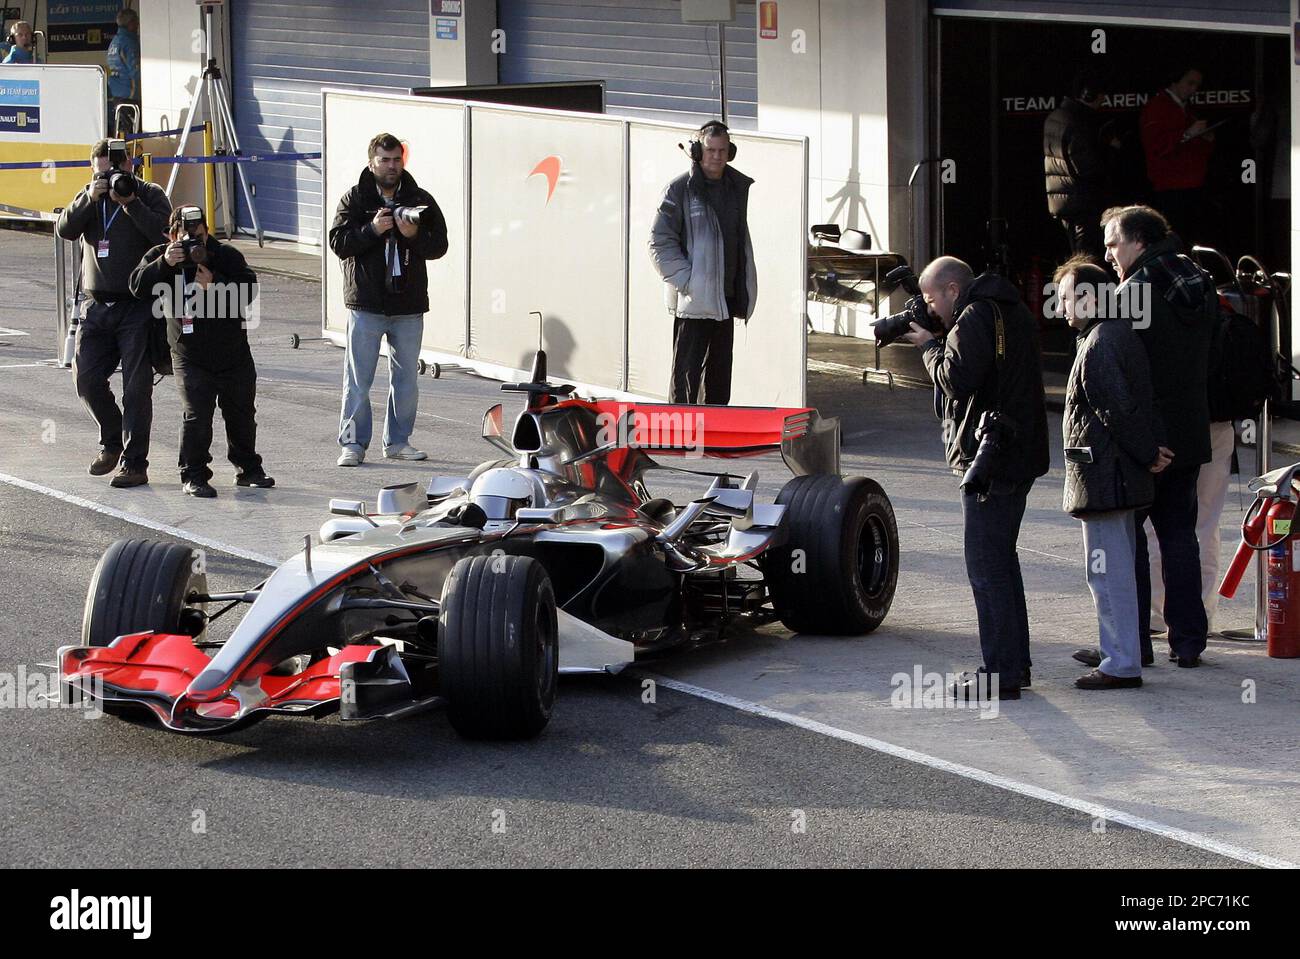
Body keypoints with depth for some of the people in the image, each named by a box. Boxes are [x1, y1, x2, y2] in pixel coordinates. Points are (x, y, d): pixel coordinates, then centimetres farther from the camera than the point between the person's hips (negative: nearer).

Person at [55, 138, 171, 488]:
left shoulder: (150, 195, 0)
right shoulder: (89, 198, 13)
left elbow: (164, 233, -16)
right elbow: (65, 229, -3)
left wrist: (130, 203, -20)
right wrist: (89, 199, -16)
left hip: (138, 306, -5)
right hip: (98, 306, 5)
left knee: (136, 387, -5)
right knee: (86, 376, 1)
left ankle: (134, 464, -1)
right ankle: (111, 442, 24)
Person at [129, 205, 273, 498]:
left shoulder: (227, 256, -4)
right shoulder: (160, 257, -1)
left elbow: (248, 292, -15)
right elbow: (138, 287, -16)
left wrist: (213, 285, -28)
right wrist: (164, 264, -29)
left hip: (234, 355, 2)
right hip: (191, 360, -2)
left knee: (242, 414, 13)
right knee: (195, 416, -14)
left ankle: (248, 469, 30)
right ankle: (193, 476, -5)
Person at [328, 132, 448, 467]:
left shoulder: (420, 200, 7)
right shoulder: (355, 199, 1)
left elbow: (439, 245, 2)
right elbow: (339, 243, -6)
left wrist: (414, 235, -17)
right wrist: (372, 230, -20)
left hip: (409, 305, 3)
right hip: (366, 303, -3)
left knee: (406, 379, 9)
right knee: (358, 378, -1)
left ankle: (398, 441, 19)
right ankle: (353, 443, 4)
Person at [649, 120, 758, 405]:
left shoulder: (737, 187, 12)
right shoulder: (680, 189, -8)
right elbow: (660, 242, -10)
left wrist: (746, 290, 14)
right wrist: (686, 282, -17)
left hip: (726, 297, 7)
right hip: (694, 299, -7)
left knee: (720, 371, 13)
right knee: (686, 372, -7)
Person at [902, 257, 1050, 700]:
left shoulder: (974, 319, -15)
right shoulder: (1013, 312, 16)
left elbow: (955, 379, -21)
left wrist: (928, 345, -5)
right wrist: (938, 343, 7)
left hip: (990, 460, -10)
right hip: (1019, 455, 10)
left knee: (987, 567, -7)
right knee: (1002, 560, 18)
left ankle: (1000, 673, -7)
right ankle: (1015, 662, 24)